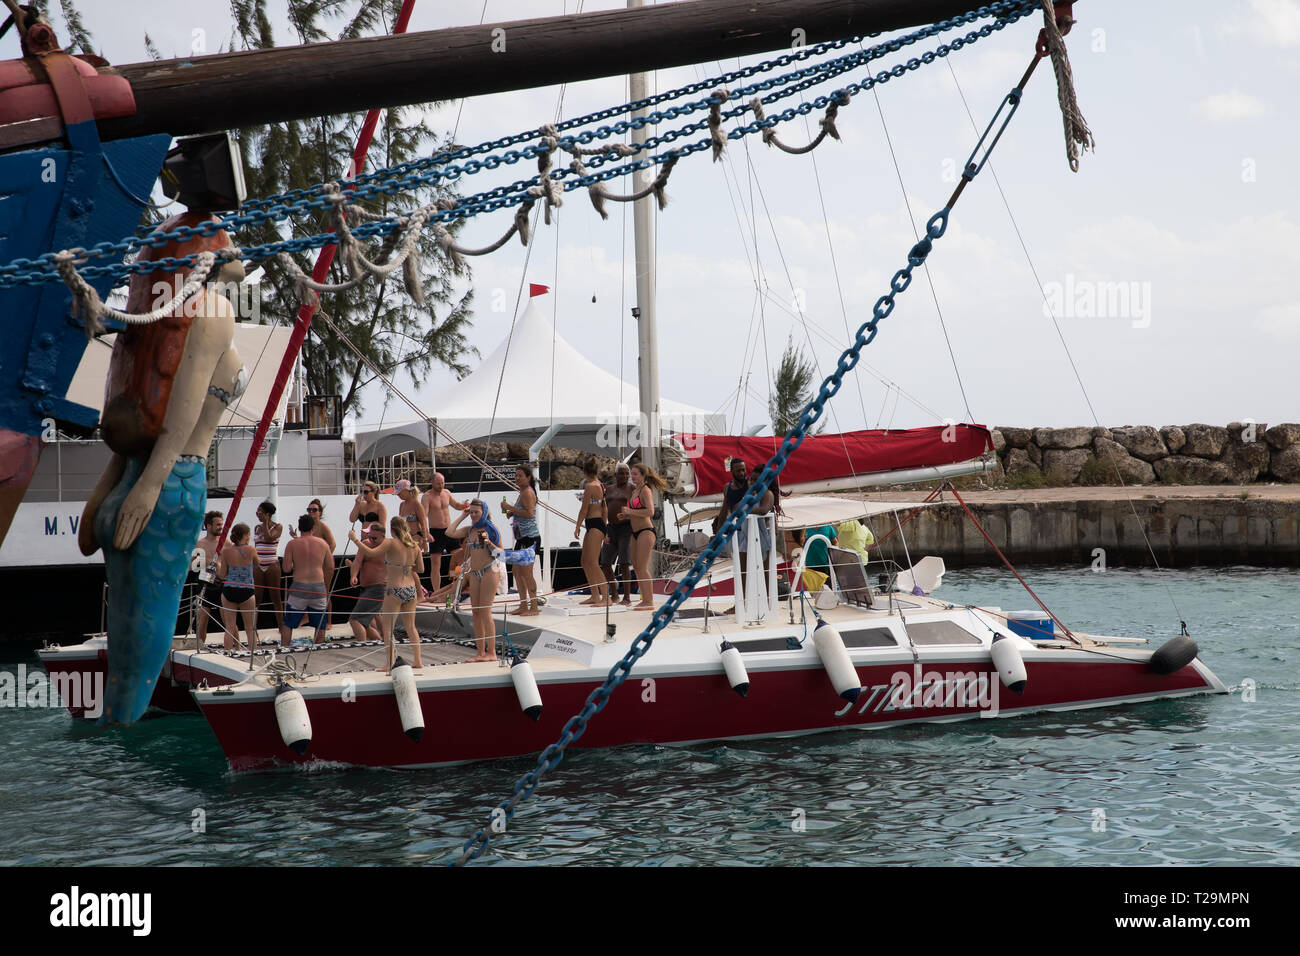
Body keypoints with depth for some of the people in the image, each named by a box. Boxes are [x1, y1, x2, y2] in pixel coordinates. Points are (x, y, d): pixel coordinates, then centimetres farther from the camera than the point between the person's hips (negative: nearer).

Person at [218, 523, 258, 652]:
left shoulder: (226, 551, -4)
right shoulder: (250, 550, -10)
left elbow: (222, 575, 1)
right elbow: (257, 563, 12)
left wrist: (217, 565, 20)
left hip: (229, 591, 2)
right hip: (247, 592, -2)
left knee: (230, 627, 9)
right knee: (250, 629, 9)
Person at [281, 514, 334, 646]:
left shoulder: (293, 544, -3)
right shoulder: (322, 543, 4)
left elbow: (286, 569, -6)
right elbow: (331, 568, 8)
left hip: (299, 587, -2)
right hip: (318, 588, 2)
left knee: (287, 624, 7)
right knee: (320, 625, 12)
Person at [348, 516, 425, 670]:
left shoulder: (391, 543, -11)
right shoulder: (415, 546, 5)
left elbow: (371, 553, -22)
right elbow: (421, 569, 9)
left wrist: (355, 539, -13)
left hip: (395, 591, -6)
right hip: (411, 589, 6)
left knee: (387, 627, 2)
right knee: (411, 627, 16)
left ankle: (389, 663, -3)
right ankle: (417, 661, 18)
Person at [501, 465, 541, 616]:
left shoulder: (528, 492, -12)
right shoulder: (522, 493, 19)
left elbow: (529, 513, -24)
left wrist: (511, 508, -19)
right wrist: (510, 512, 12)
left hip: (530, 537, -11)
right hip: (522, 537, 11)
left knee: (526, 572, -10)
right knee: (517, 571, 12)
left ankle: (534, 607, -6)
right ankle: (523, 605, 18)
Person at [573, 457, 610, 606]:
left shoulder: (589, 486, -13)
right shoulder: (601, 486, 13)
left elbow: (584, 509, -12)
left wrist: (577, 527, -2)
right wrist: (604, 528, 24)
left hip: (594, 525, -10)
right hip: (599, 524, 10)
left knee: (593, 563, -13)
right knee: (585, 562, 16)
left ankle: (606, 598, -17)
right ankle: (595, 595, 21)